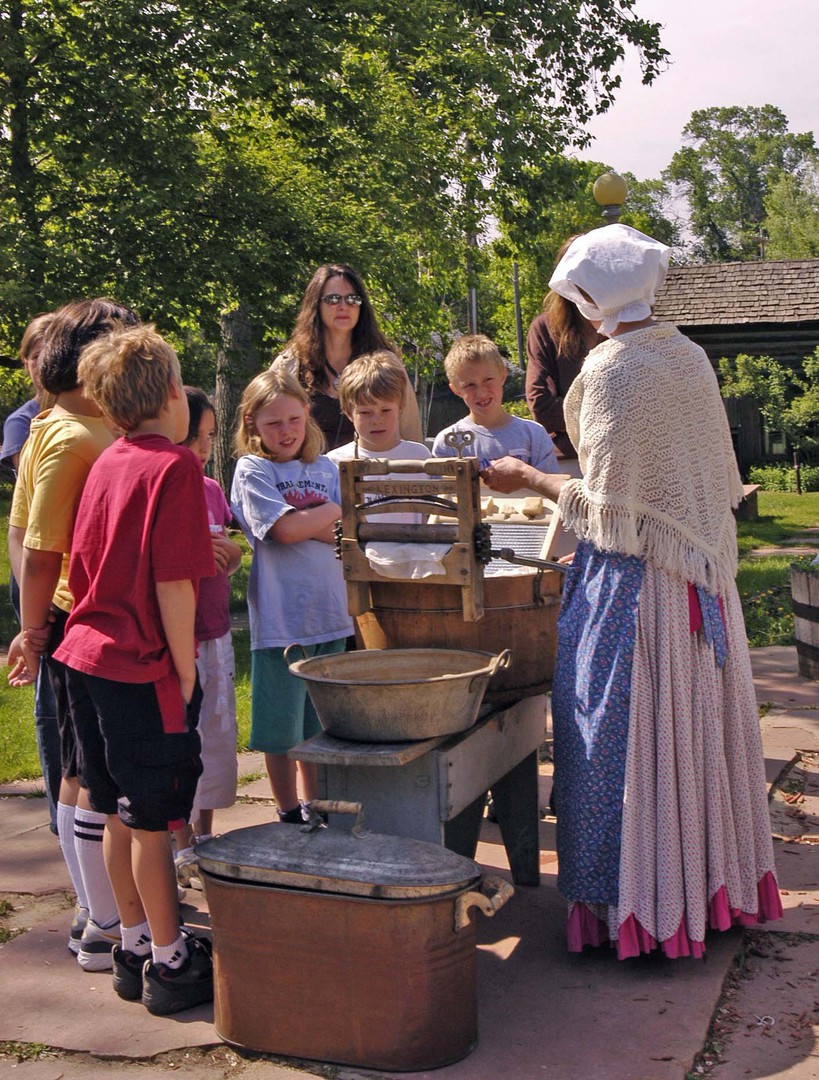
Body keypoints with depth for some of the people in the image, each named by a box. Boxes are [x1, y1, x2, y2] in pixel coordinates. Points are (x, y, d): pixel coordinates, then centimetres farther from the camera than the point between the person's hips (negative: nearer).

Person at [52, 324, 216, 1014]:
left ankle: (135, 945, 28)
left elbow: (90, 566, 14)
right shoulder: (174, 466, -13)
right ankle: (170, 964, 13)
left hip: (90, 657, 8)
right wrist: (185, 672, -12)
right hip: (143, 668, -8)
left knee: (121, 815, 16)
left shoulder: (109, 463, 10)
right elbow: (173, 583, -18)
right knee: (153, 820, 2)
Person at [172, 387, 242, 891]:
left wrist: (227, 550, -3)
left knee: (217, 737, 13)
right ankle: (184, 850, 15)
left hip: (215, 633, 6)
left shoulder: (211, 489, 8)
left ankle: (205, 835, 28)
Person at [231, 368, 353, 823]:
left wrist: (307, 525, -14)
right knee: (280, 731, 4)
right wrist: (336, 510, -2)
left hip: (329, 614, 5)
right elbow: (286, 530, -15)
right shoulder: (252, 469, -3)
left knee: (318, 726, 14)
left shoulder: (326, 468, 11)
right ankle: (290, 815, 19)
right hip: (279, 618, -4)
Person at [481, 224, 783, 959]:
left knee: (630, 739, 2)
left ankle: (639, 906, 11)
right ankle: (715, 885, 29)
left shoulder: (611, 371, -16)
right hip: (702, 571, 8)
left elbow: (608, 506, -17)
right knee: (699, 733, 16)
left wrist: (529, 480, -5)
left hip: (635, 577, -8)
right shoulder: (690, 356, 6)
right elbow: (721, 477, 12)